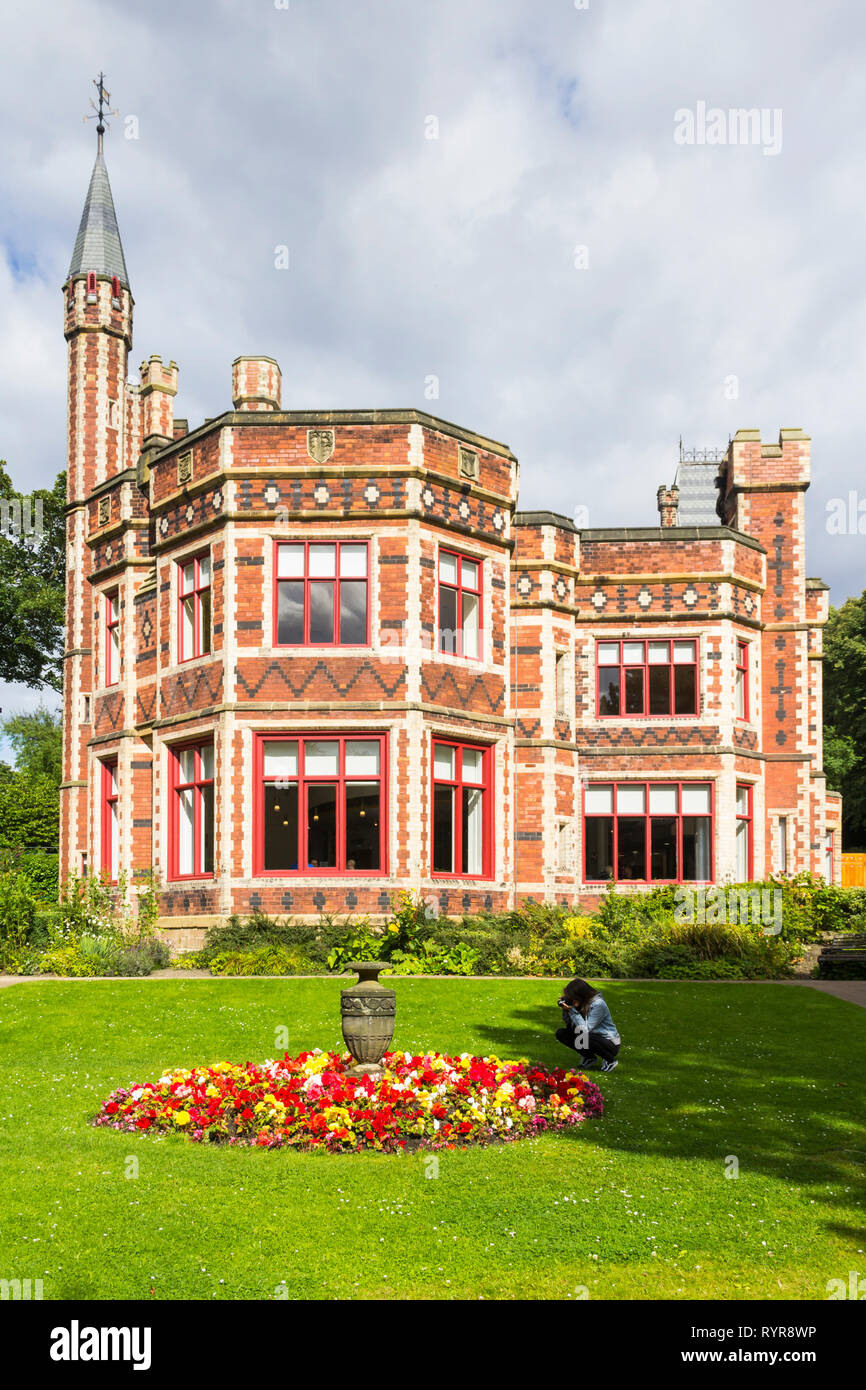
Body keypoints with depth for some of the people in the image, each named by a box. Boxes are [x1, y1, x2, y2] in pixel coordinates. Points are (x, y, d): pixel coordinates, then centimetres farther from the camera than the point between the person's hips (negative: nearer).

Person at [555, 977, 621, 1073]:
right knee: (560, 1033, -5)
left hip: (611, 1044, -7)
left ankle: (610, 1060, -9)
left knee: (582, 1037, -35)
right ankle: (589, 1058, 8)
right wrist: (565, 1011, -14)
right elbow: (570, 1026, 3)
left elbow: (586, 1030, -26)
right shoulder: (580, 1004, -2)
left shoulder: (598, 1004, -24)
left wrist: (572, 1011, -27)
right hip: (594, 1038, 7)